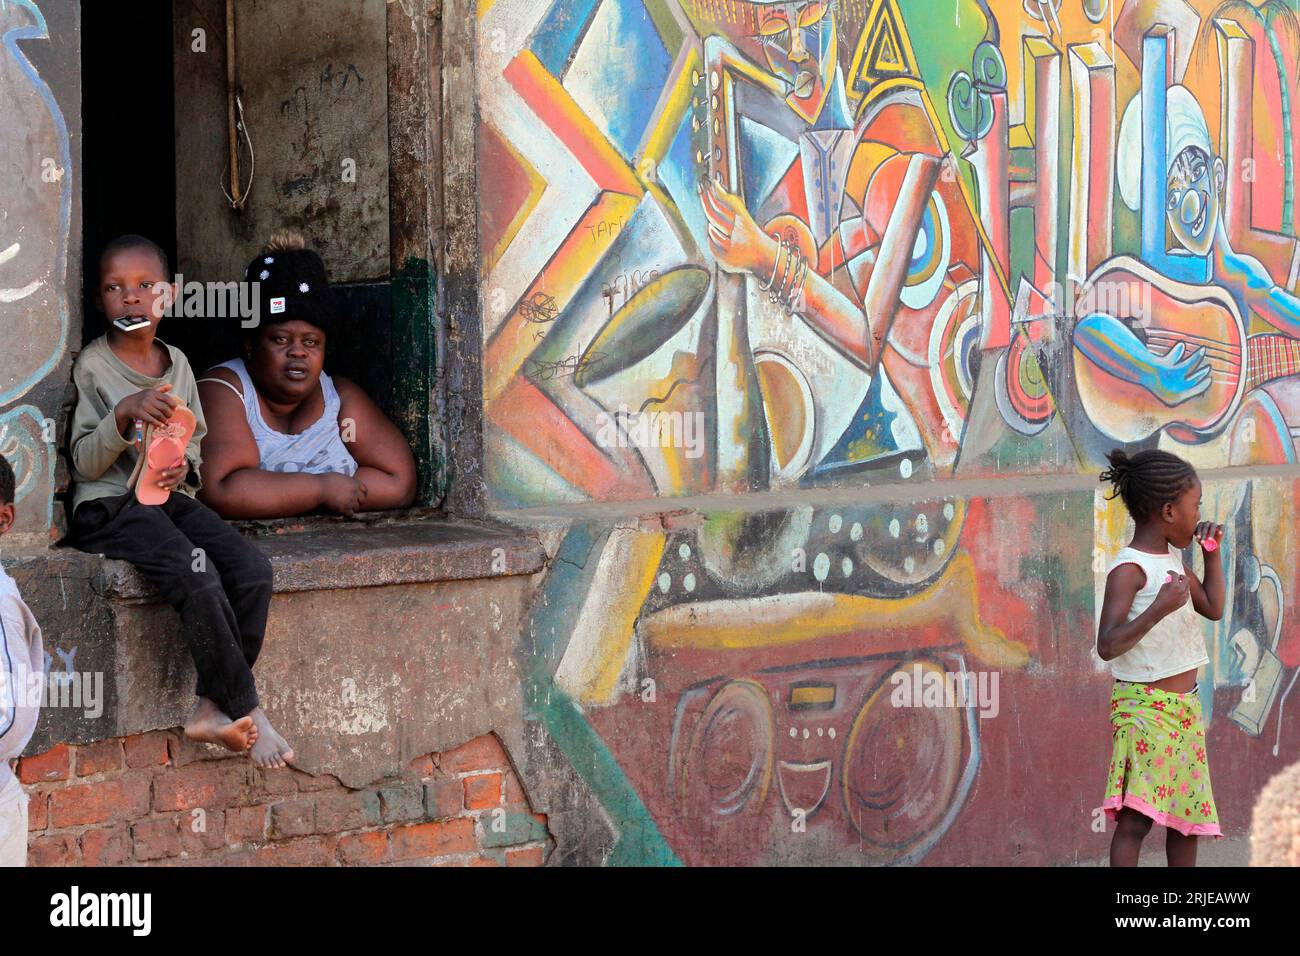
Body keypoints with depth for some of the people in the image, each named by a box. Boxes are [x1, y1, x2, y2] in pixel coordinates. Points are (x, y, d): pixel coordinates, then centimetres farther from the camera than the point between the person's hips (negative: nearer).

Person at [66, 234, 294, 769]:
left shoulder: (177, 363, 12)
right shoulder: (94, 366, -4)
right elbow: (85, 464, -8)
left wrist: (183, 466, -4)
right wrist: (124, 414, -25)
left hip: (171, 498, 6)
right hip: (110, 506, -6)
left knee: (253, 571, -18)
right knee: (197, 579, -30)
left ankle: (213, 710, -12)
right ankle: (247, 712, -17)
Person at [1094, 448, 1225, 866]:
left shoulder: (1172, 559, 11)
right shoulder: (1129, 569, -15)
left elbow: (1213, 608, 25)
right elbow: (1107, 646, -22)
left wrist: (1212, 552, 17)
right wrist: (1159, 609, -31)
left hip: (1185, 707, 9)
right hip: (1144, 707, -9)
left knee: (1188, 815, 13)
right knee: (1136, 818, -15)